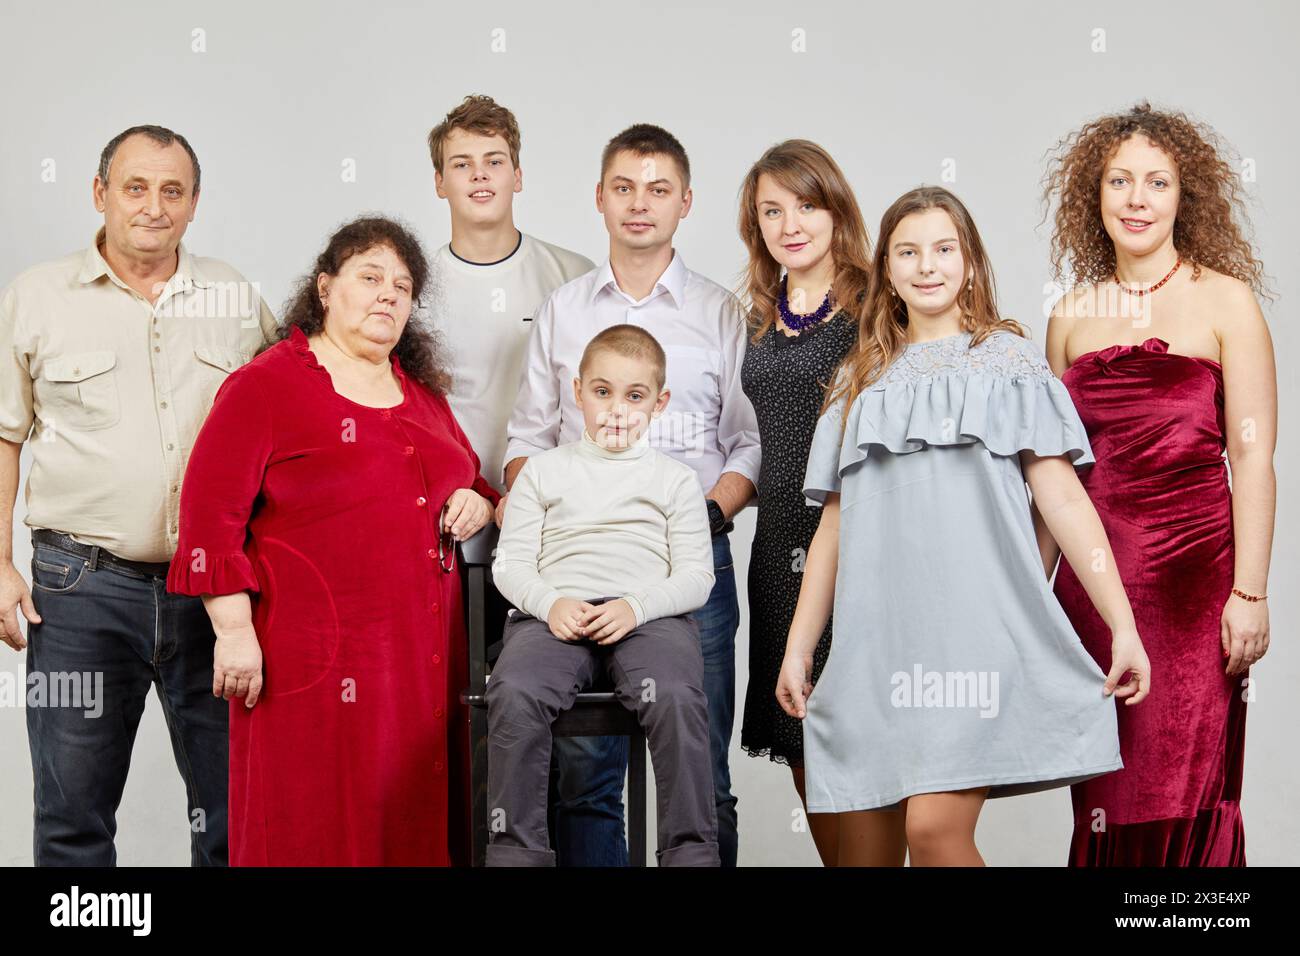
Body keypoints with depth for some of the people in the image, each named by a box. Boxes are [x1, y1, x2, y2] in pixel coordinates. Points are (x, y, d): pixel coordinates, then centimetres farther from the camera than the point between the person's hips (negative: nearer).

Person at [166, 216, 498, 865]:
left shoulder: (422, 391, 19)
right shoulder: (267, 384, -1)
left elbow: (466, 478, 32)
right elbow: (211, 513, -7)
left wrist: (477, 502, 8)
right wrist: (234, 630, -14)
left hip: (424, 654, 6)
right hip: (316, 661, -6)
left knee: (418, 824, 8)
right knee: (313, 831, -2)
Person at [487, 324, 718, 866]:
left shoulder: (675, 479, 19)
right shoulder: (544, 470, 21)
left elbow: (696, 575, 9)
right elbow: (510, 563, 13)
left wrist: (636, 606, -11)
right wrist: (550, 603, -9)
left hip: (651, 614, 0)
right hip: (555, 613, 1)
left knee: (676, 697, -33)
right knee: (514, 694, -31)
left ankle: (691, 848, -23)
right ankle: (515, 848, -23)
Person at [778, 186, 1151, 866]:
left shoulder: (1007, 360, 10)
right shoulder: (860, 381, 19)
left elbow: (1063, 500, 3)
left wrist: (1123, 626, -6)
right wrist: (797, 649, 13)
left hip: (972, 628, -4)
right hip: (877, 640, 4)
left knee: (933, 826, -20)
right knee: (863, 849, 2)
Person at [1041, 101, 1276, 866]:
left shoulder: (1225, 300, 0)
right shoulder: (1072, 318, 11)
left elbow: (1254, 457, -4)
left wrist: (1250, 593, -11)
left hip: (1192, 574, -3)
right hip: (1092, 583, 4)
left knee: (1186, 796, -2)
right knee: (1105, 797, 7)